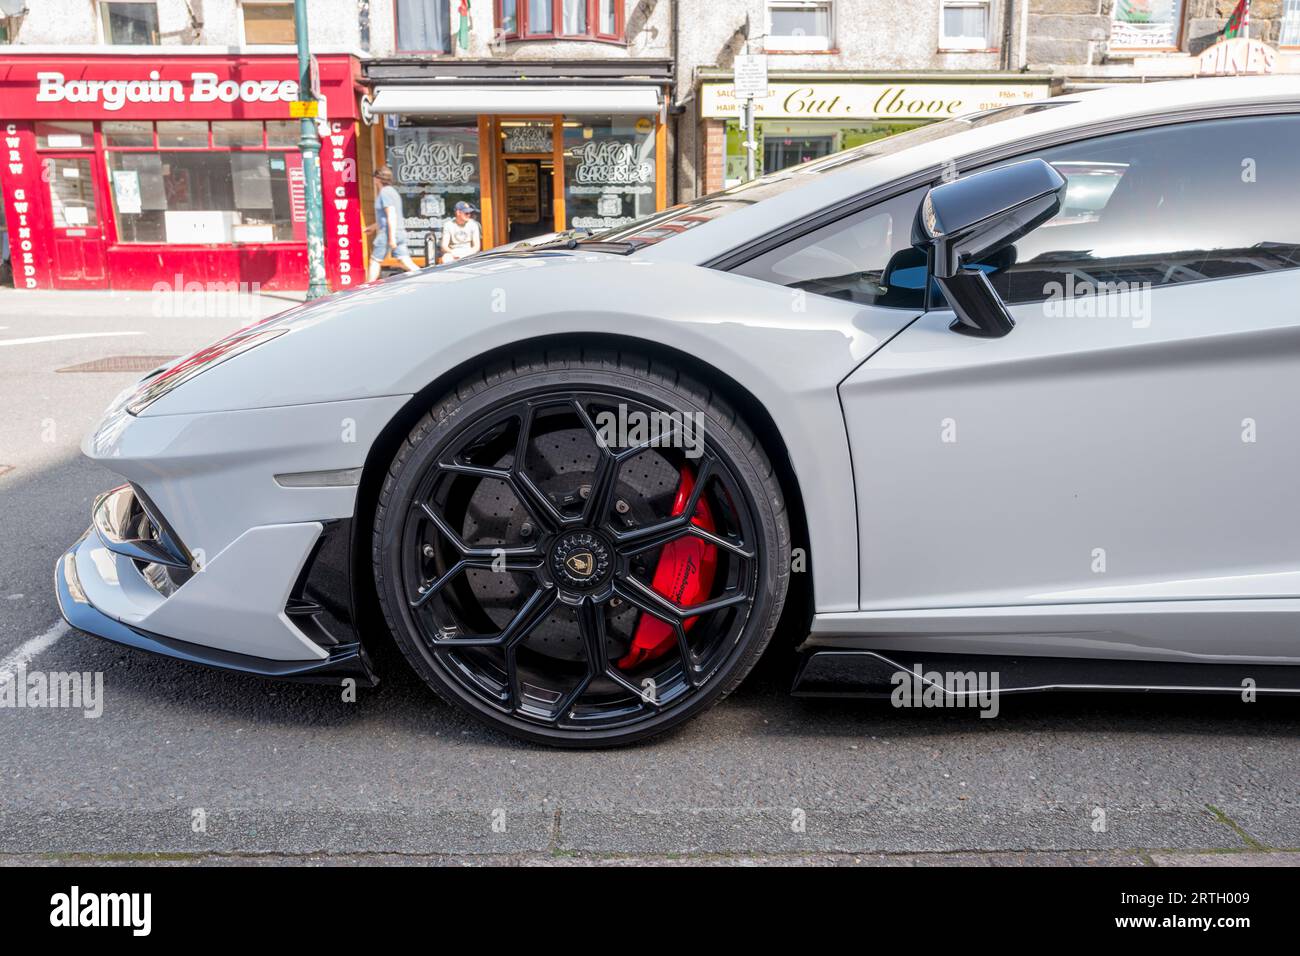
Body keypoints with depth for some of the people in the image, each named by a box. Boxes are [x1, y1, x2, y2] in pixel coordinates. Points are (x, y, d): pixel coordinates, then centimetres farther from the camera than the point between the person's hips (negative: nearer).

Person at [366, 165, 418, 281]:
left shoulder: (385, 192, -12)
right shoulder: (392, 191, 18)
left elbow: (391, 215, -20)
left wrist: (391, 237, -24)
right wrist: (374, 227, 37)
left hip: (388, 233, -9)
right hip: (399, 233, 9)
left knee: (375, 261, 5)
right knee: (406, 262, 1)